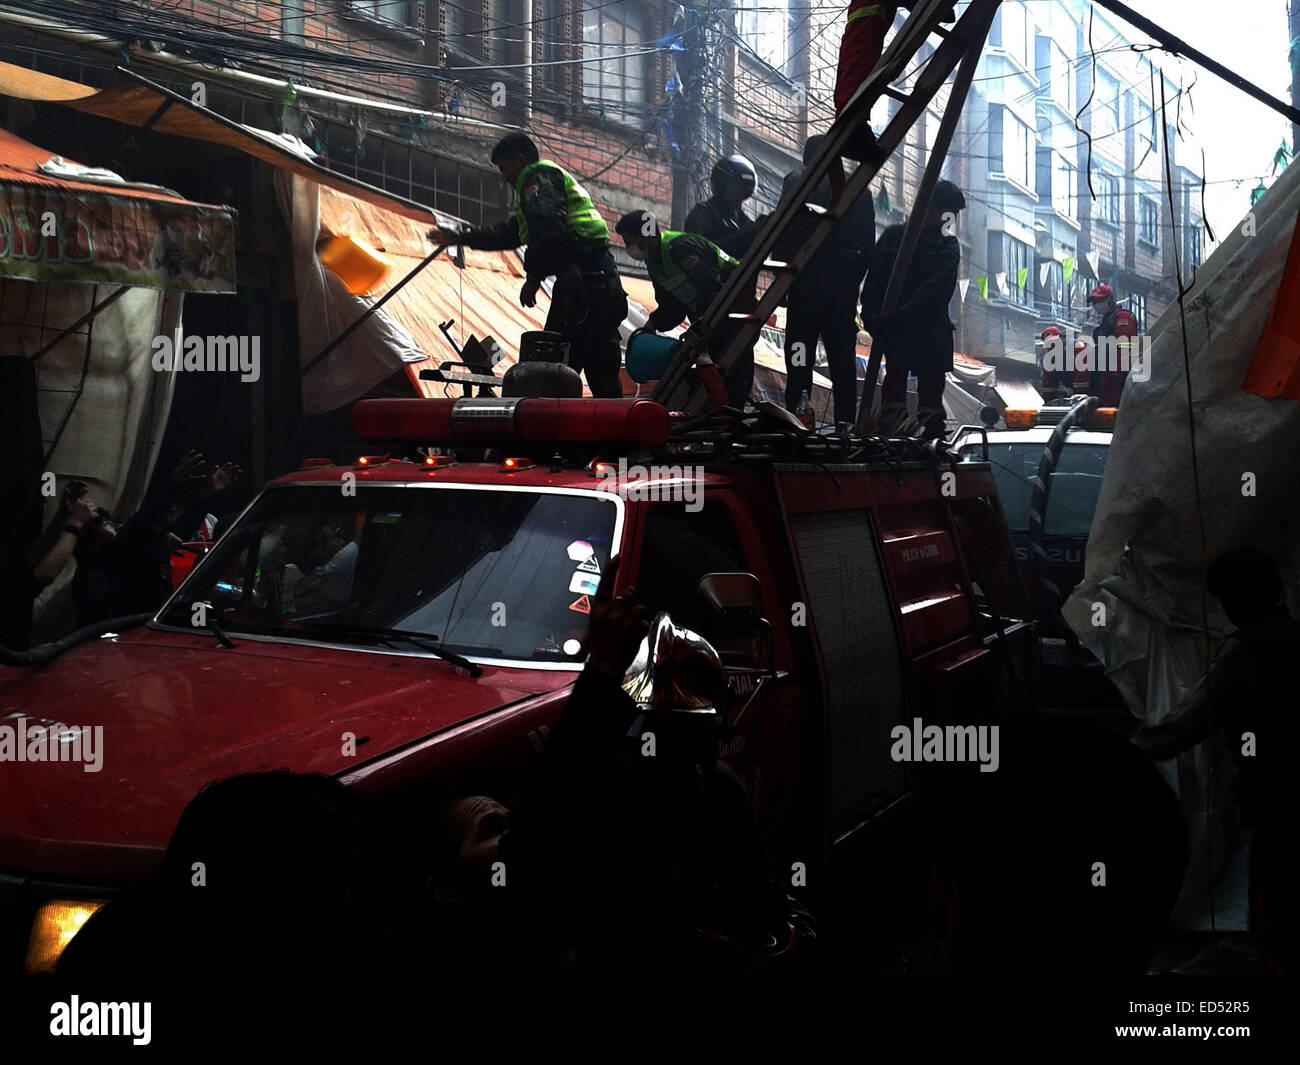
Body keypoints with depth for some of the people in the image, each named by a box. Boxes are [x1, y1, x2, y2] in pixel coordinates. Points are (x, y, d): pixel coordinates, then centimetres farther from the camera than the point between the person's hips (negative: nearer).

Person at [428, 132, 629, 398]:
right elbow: (510, 233, 38)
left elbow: (549, 229, -17)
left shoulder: (538, 177, 2)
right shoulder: (556, 177, 34)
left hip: (581, 278, -10)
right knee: (601, 368, 9)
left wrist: (533, 277, -14)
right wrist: (462, 237, 40)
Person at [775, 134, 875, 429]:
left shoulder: (797, 182, -4)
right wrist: (854, 277, 16)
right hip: (846, 285, 4)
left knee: (799, 359, 0)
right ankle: (845, 421, 11)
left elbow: (784, 236, -8)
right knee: (843, 356, 10)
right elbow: (869, 242, 9)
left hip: (808, 282, -4)